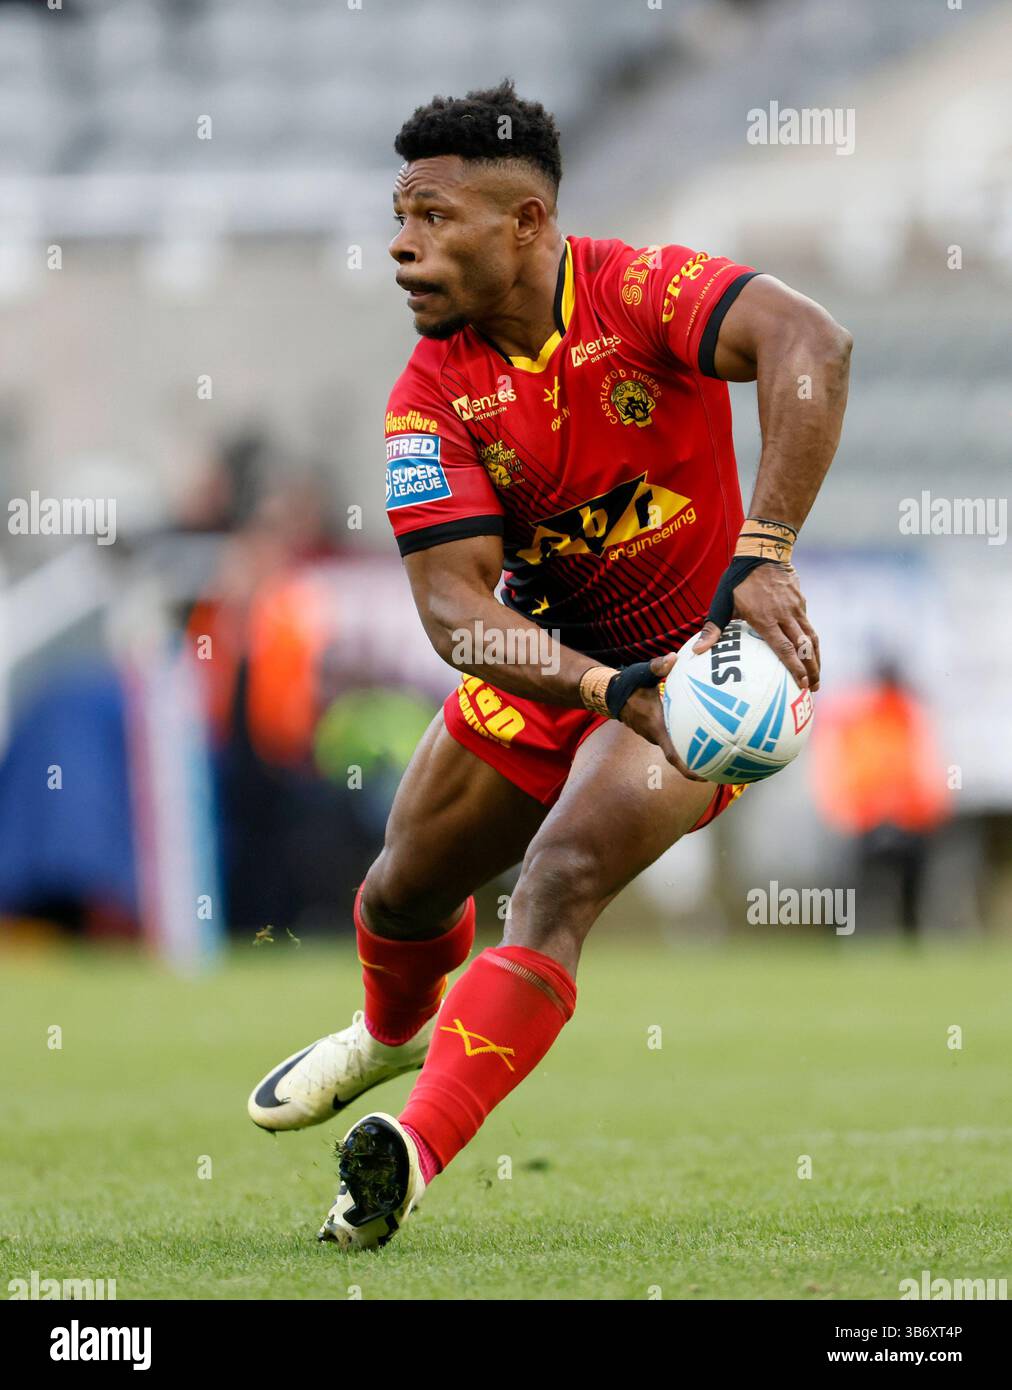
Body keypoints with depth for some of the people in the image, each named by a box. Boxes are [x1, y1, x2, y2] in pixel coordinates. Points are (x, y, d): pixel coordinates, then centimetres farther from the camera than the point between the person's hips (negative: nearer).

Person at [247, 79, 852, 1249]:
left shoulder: (640, 292, -26)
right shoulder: (431, 400, -15)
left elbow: (809, 344, -44)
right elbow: (454, 610, -24)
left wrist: (762, 557, -53)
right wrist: (607, 689, -42)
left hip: (700, 659, -5)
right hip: (546, 659, 5)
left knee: (561, 879, -26)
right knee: (406, 887, 16)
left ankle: (414, 1150, -31)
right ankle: (396, 1031, 52)